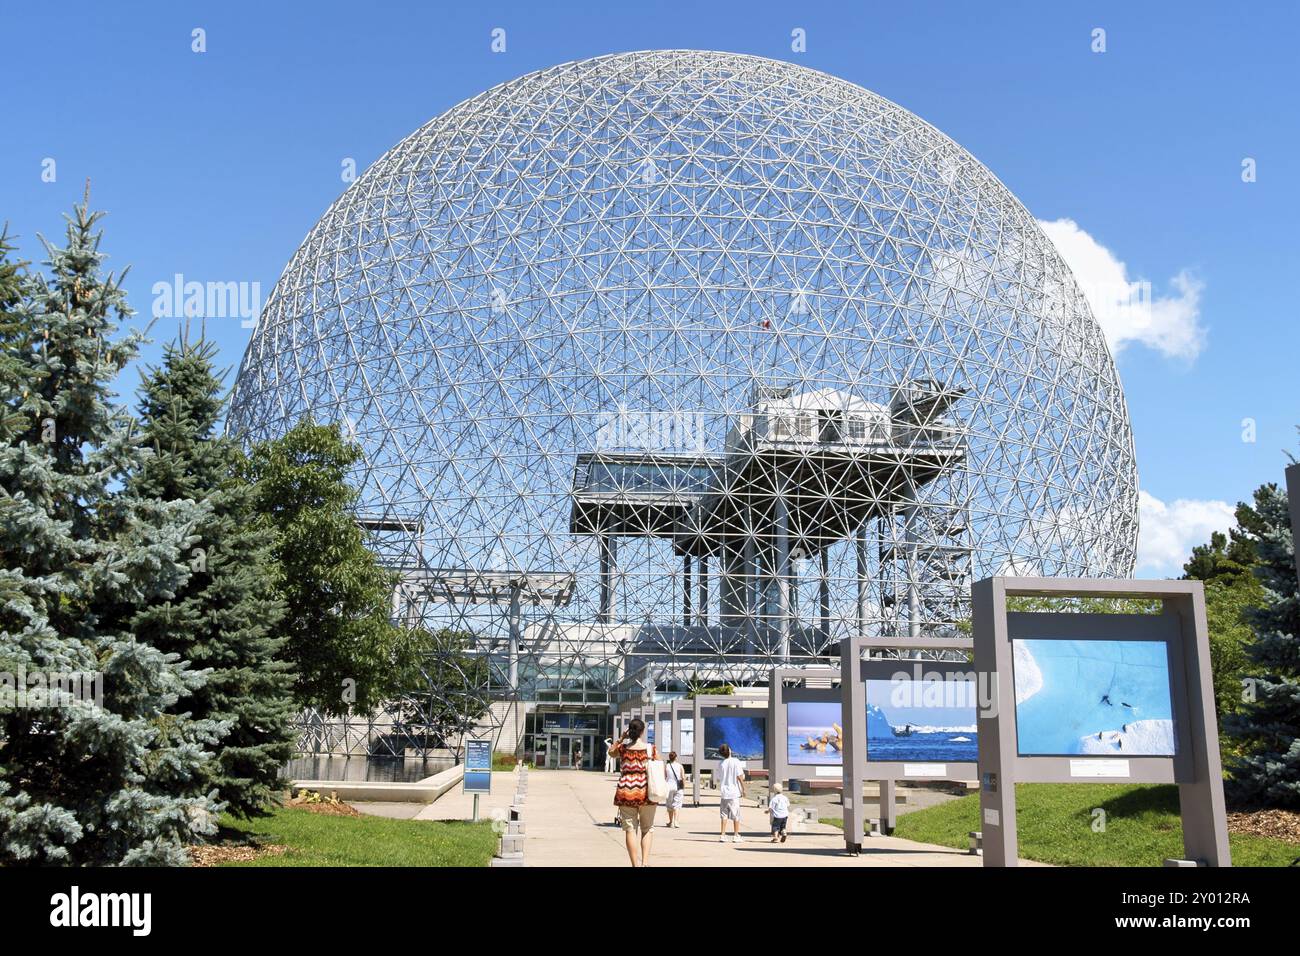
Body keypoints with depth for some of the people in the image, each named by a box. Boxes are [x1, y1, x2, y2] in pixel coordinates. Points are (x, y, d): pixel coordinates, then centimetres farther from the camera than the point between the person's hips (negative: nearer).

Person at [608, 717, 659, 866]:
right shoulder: (651, 748, -4)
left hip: (626, 791, 0)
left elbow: (612, 752, 22)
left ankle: (636, 864, 2)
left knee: (630, 829, 6)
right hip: (646, 791, 0)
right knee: (648, 829, 14)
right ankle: (645, 862, 1)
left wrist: (622, 737, 18)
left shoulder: (623, 748, -1)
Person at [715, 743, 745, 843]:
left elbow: (718, 779, 7)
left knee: (724, 815, 9)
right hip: (734, 792, -3)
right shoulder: (736, 761, -8)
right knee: (736, 815, 6)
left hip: (724, 792, 3)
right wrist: (743, 789, -1)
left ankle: (722, 835, 7)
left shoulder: (721, 764, 2)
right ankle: (736, 836, 8)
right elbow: (740, 777, -10)